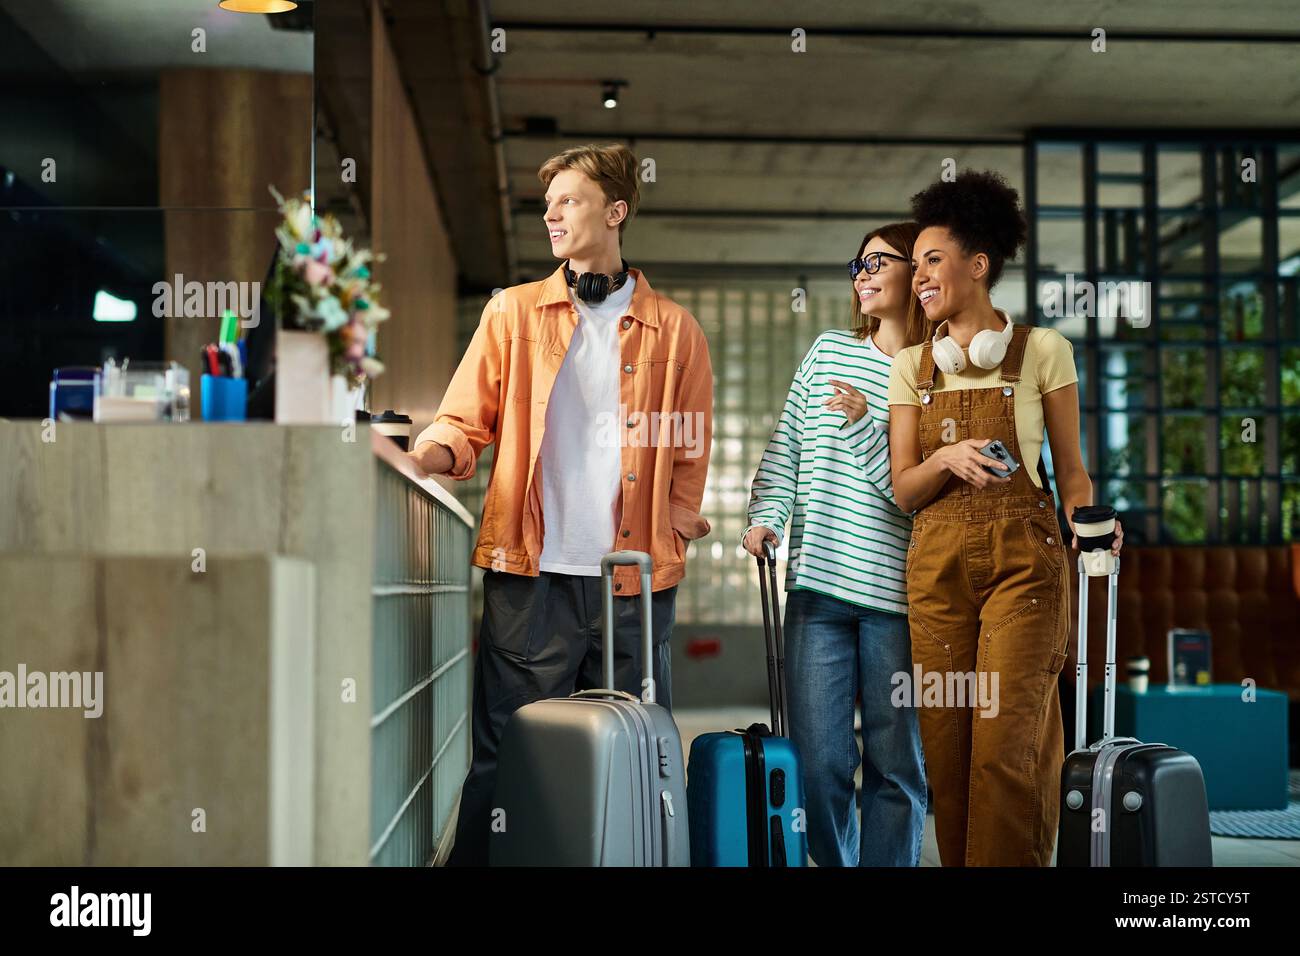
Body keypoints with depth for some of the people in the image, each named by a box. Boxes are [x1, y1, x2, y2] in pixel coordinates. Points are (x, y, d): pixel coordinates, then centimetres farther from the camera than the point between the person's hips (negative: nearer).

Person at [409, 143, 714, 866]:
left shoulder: (673, 329, 11)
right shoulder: (513, 312, 12)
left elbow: (691, 452, 13)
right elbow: (465, 423, 9)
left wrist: (675, 532, 1)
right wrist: (432, 453, -12)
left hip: (636, 584, 1)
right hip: (531, 574, 0)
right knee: (508, 757, -1)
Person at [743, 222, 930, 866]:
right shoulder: (828, 352, 14)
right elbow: (785, 446, 14)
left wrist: (865, 423, -13)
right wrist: (767, 517, 0)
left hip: (896, 594, -2)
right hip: (817, 582, 3)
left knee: (895, 764, 4)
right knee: (817, 758, 1)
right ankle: (834, 863, 17)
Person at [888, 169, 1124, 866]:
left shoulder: (1041, 350, 3)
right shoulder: (911, 367, 12)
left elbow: (1070, 467, 6)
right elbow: (904, 489, 7)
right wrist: (948, 458, -13)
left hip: (1023, 556, -3)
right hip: (937, 565, 3)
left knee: (1007, 744, -10)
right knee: (947, 743, 1)